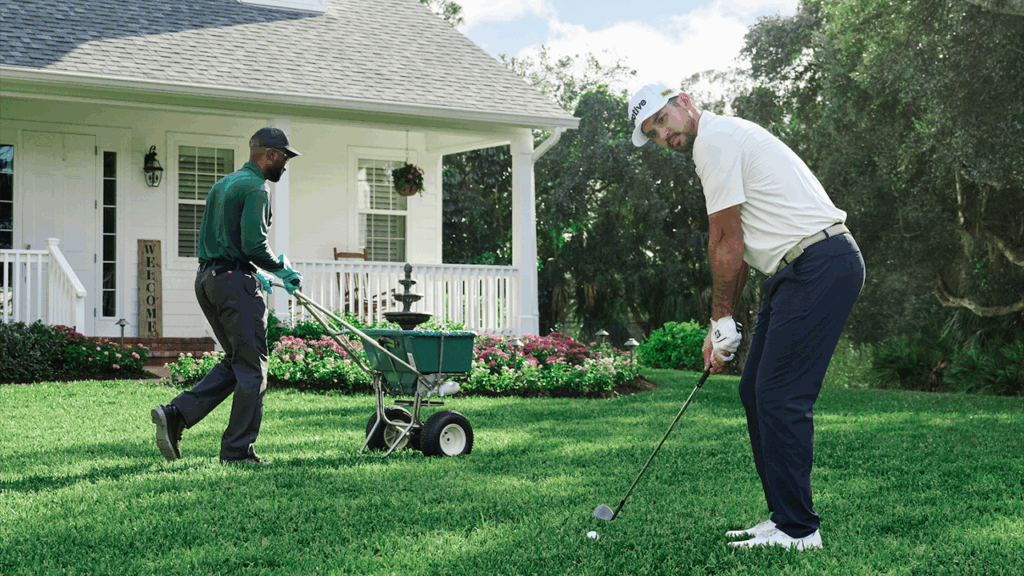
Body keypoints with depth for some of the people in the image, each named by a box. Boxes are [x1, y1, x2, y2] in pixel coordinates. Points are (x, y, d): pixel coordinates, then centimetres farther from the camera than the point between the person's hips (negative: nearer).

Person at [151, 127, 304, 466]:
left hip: (207, 279, 9)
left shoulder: (223, 184, 20)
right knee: (251, 366, -2)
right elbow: (253, 244, -19)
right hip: (235, 281, -9)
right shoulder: (254, 188, -10)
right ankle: (238, 450, 0)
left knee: (235, 361, 15)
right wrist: (282, 270, -3)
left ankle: (176, 414, 2)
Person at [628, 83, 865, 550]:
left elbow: (728, 245, -10)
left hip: (820, 265, -10)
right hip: (797, 270, 10)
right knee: (755, 391, 11)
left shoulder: (715, 140, -10)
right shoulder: (723, 141, 21)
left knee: (780, 397, -9)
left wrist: (722, 320, -1)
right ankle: (785, 516, 16)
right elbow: (737, 248, 20)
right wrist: (720, 327, 16)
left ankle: (797, 529, -4)